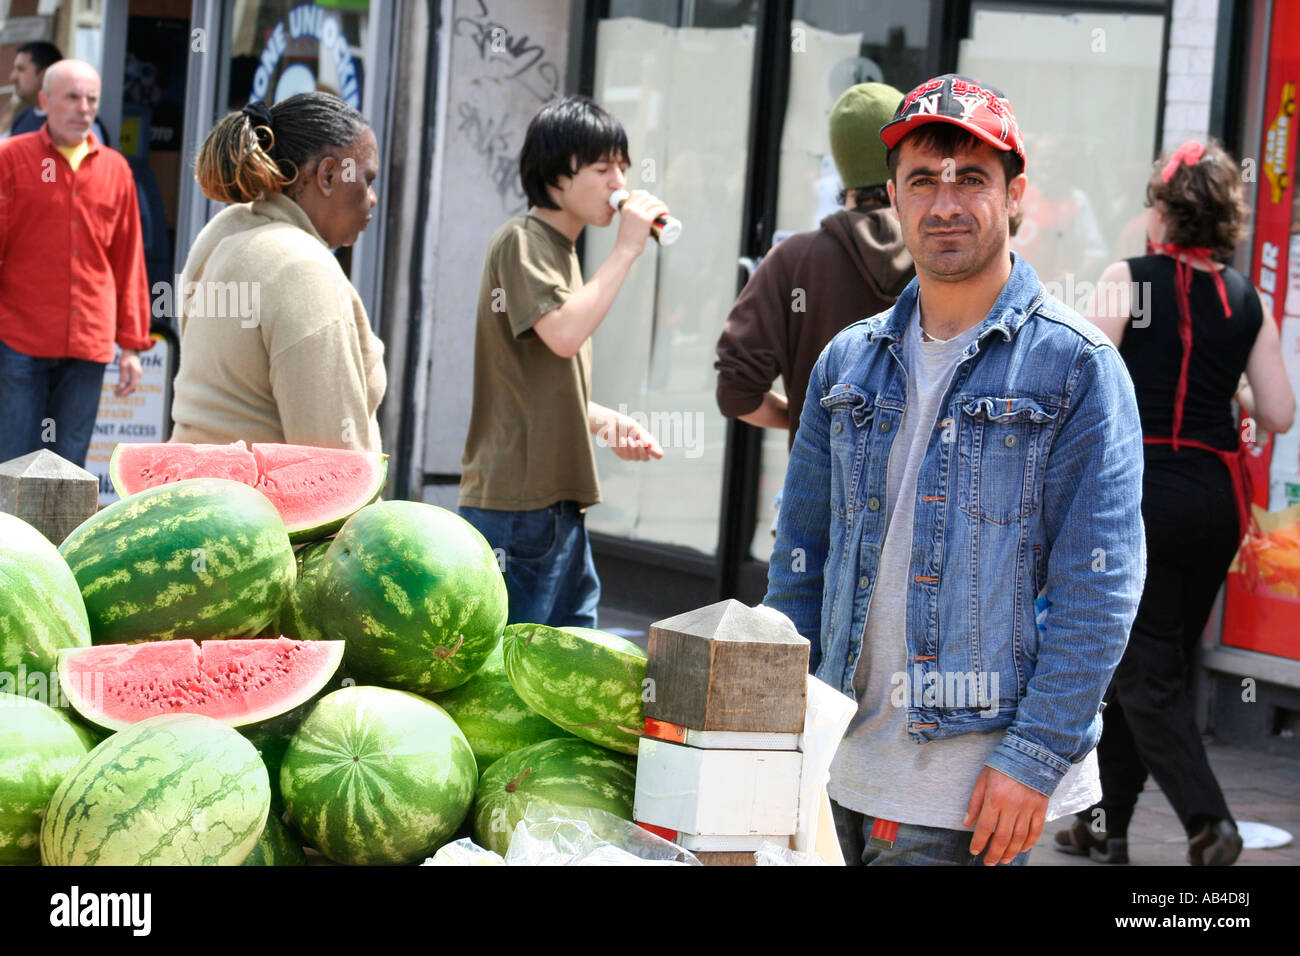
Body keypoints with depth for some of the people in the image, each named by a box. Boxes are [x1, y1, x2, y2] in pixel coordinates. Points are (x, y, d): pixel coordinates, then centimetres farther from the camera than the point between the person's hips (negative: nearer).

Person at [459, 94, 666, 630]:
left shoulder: (561, 251, 20)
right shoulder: (521, 241, -8)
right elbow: (565, 333, -25)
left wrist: (606, 421, 8)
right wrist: (627, 248, -17)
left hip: (561, 501, 10)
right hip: (515, 503, -10)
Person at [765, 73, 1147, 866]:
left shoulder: (1077, 366, -5)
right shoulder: (848, 363, 11)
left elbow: (1099, 589, -10)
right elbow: (803, 556, 16)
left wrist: (1035, 756, -16)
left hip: (977, 778, -5)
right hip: (843, 767, 5)